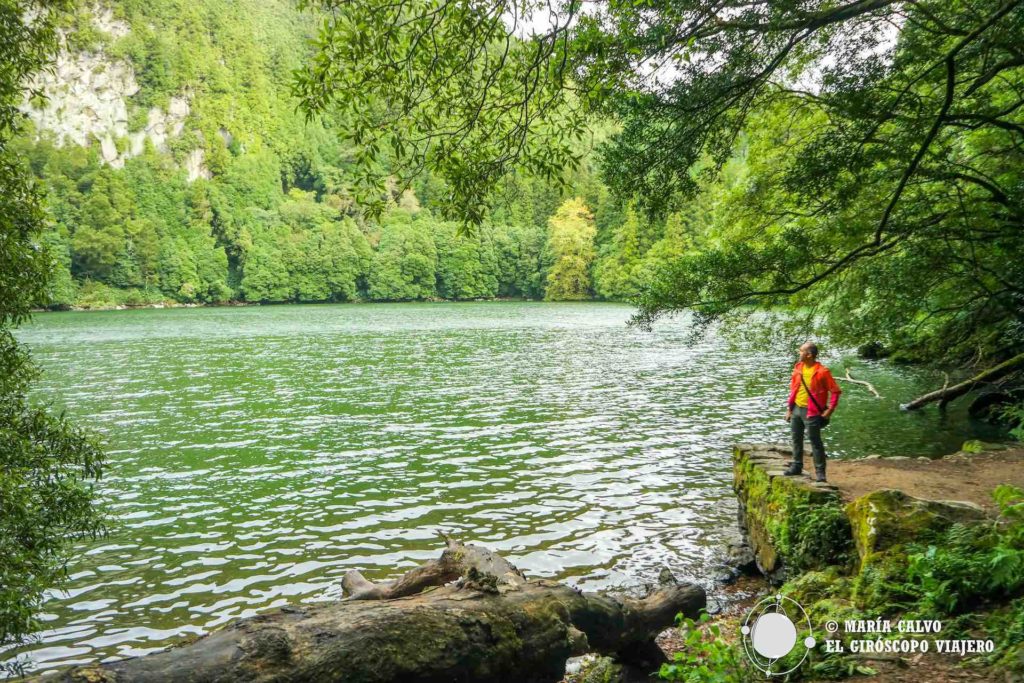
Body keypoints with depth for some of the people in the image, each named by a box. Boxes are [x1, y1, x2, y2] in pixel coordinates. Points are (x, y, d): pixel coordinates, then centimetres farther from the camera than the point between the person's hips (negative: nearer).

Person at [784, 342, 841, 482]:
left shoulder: (821, 371, -15)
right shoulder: (798, 367, 5)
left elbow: (835, 391, -9)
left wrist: (830, 410, -13)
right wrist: (789, 408, 12)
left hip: (811, 412, -7)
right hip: (796, 409, 7)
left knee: (815, 442, -2)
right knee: (796, 439, 14)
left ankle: (820, 472, 5)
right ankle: (796, 466, 26)